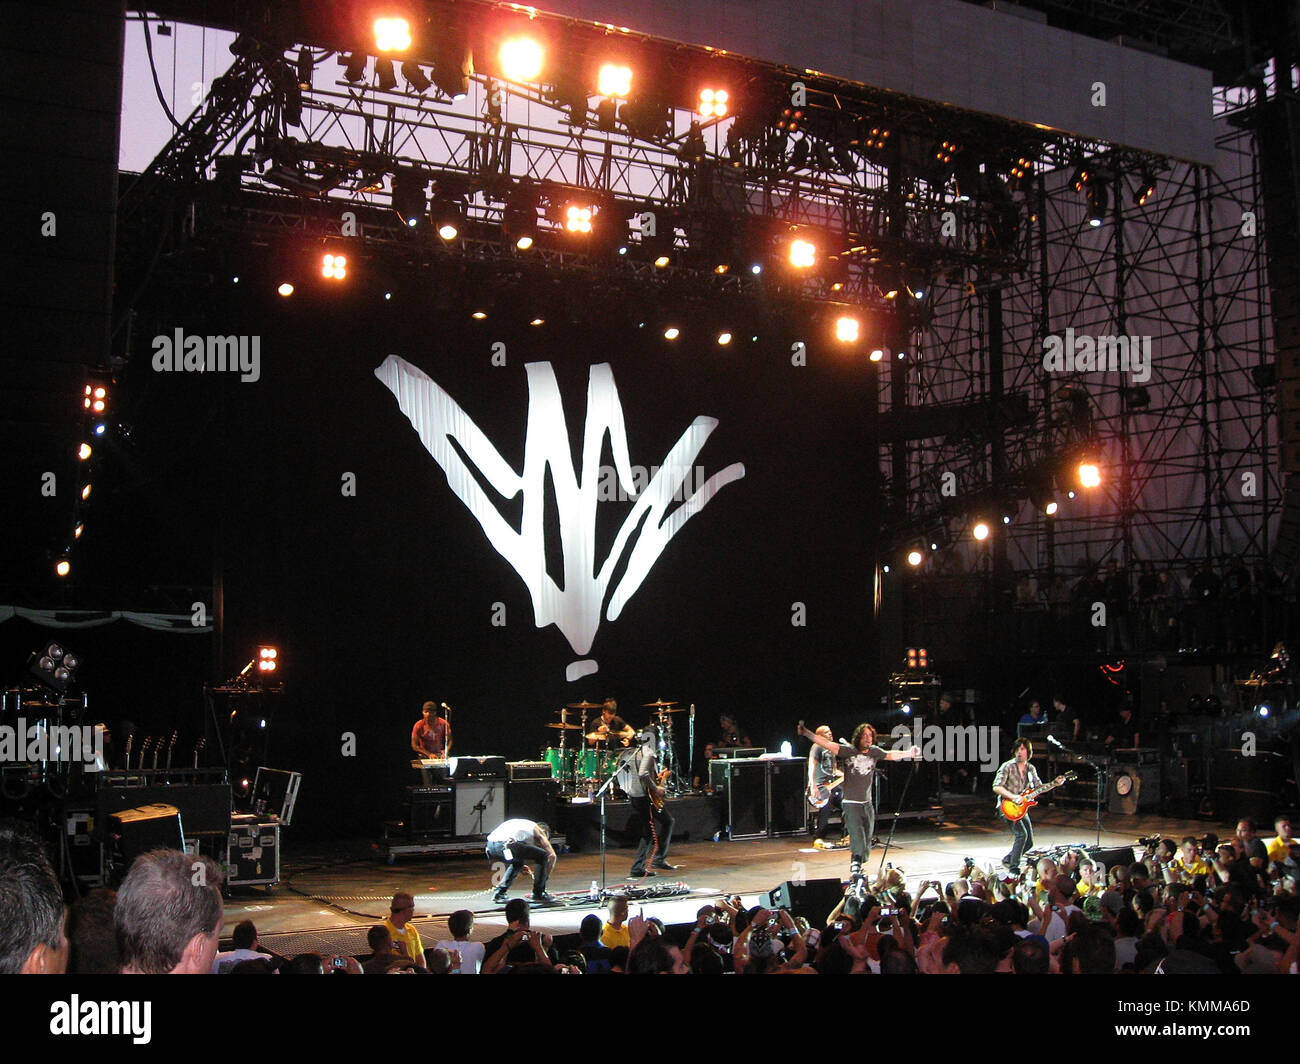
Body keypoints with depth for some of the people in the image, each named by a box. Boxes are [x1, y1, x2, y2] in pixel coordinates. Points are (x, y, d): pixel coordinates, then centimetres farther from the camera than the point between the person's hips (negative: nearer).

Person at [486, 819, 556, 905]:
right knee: (543, 856, 9)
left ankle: (499, 893, 27)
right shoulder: (538, 830, 21)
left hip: (490, 846, 8)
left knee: (518, 862, 35)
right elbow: (552, 855, 13)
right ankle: (539, 894, 15)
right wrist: (546, 876, 23)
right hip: (506, 845, -8)